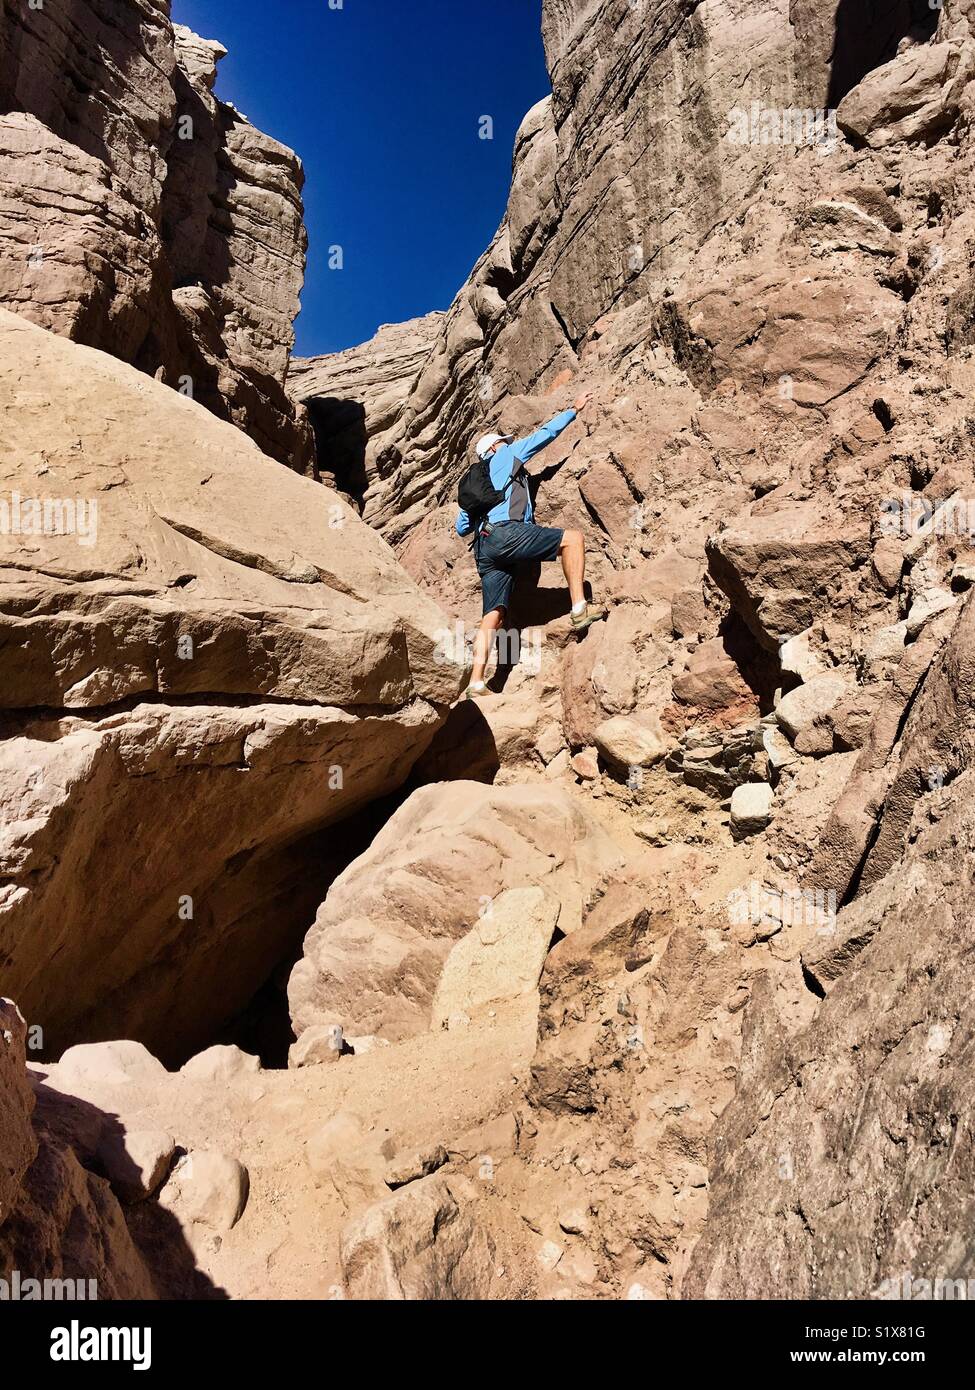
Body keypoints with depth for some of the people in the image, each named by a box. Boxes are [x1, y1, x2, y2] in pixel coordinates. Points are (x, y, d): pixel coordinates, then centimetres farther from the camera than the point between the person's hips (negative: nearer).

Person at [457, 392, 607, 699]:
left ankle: (476, 683, -10)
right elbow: (545, 434, 22)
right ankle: (579, 609, -15)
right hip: (505, 533, -7)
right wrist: (574, 410, 33)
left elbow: (461, 528, 32)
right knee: (572, 538, -3)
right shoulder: (507, 455, 18)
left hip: (484, 550, 7)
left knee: (493, 616, 0)